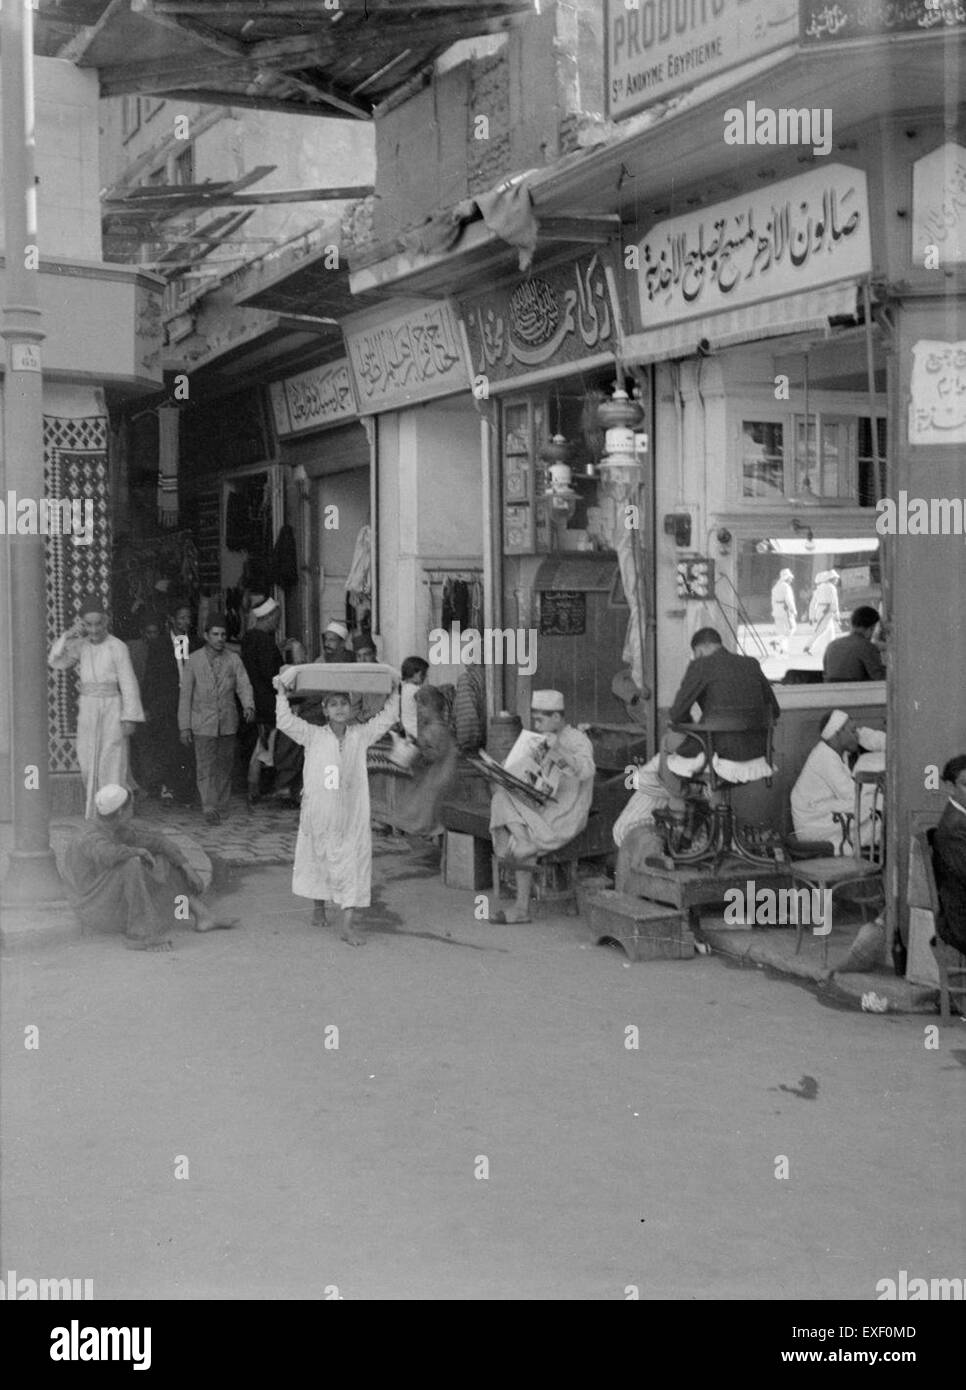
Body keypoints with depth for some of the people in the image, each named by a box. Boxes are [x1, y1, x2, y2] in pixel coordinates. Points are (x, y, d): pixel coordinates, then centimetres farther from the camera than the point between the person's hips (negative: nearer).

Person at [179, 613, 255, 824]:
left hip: (228, 723, 2)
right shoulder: (194, 660, 1)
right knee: (206, 767, -9)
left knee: (224, 767, 10)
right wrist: (184, 726, -2)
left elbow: (244, 685, -1)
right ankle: (209, 809, -12)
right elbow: (185, 694, 2)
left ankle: (222, 808, 21)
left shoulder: (233, 660, 5)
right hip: (202, 724, -2)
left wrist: (248, 706, -23)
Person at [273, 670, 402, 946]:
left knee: (352, 863, -4)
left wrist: (394, 694, 5)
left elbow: (386, 719, 10)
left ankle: (348, 925, -4)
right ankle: (319, 908, 36)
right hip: (318, 812, -1)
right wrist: (281, 694, -14)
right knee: (318, 860, 13)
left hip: (351, 814, 1)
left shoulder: (360, 736, 4)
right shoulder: (313, 736, -1)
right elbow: (285, 722, -8)